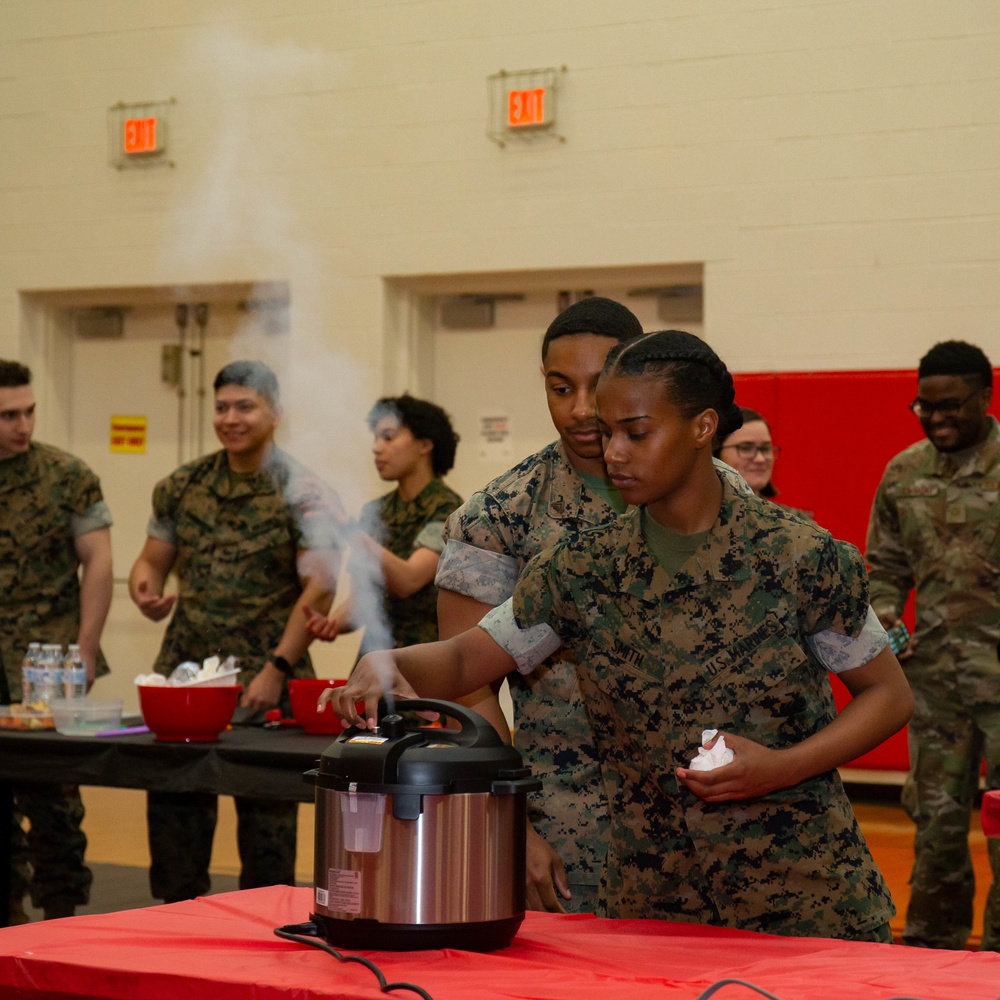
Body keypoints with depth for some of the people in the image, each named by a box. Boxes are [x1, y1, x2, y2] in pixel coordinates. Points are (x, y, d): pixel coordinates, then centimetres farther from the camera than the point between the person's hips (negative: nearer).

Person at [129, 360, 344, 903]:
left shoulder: (302, 493, -4)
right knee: (172, 802, 7)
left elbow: (319, 588, -10)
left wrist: (277, 669, -16)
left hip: (264, 680, -4)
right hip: (184, 671, 5)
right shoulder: (182, 486, 11)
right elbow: (152, 560, 19)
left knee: (265, 812, 3)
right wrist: (145, 591, -5)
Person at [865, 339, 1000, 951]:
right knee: (936, 817, 10)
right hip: (935, 673, 4)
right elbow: (887, 565, 17)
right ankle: (932, 948, 22)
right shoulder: (903, 474, 8)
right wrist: (883, 618, -1)